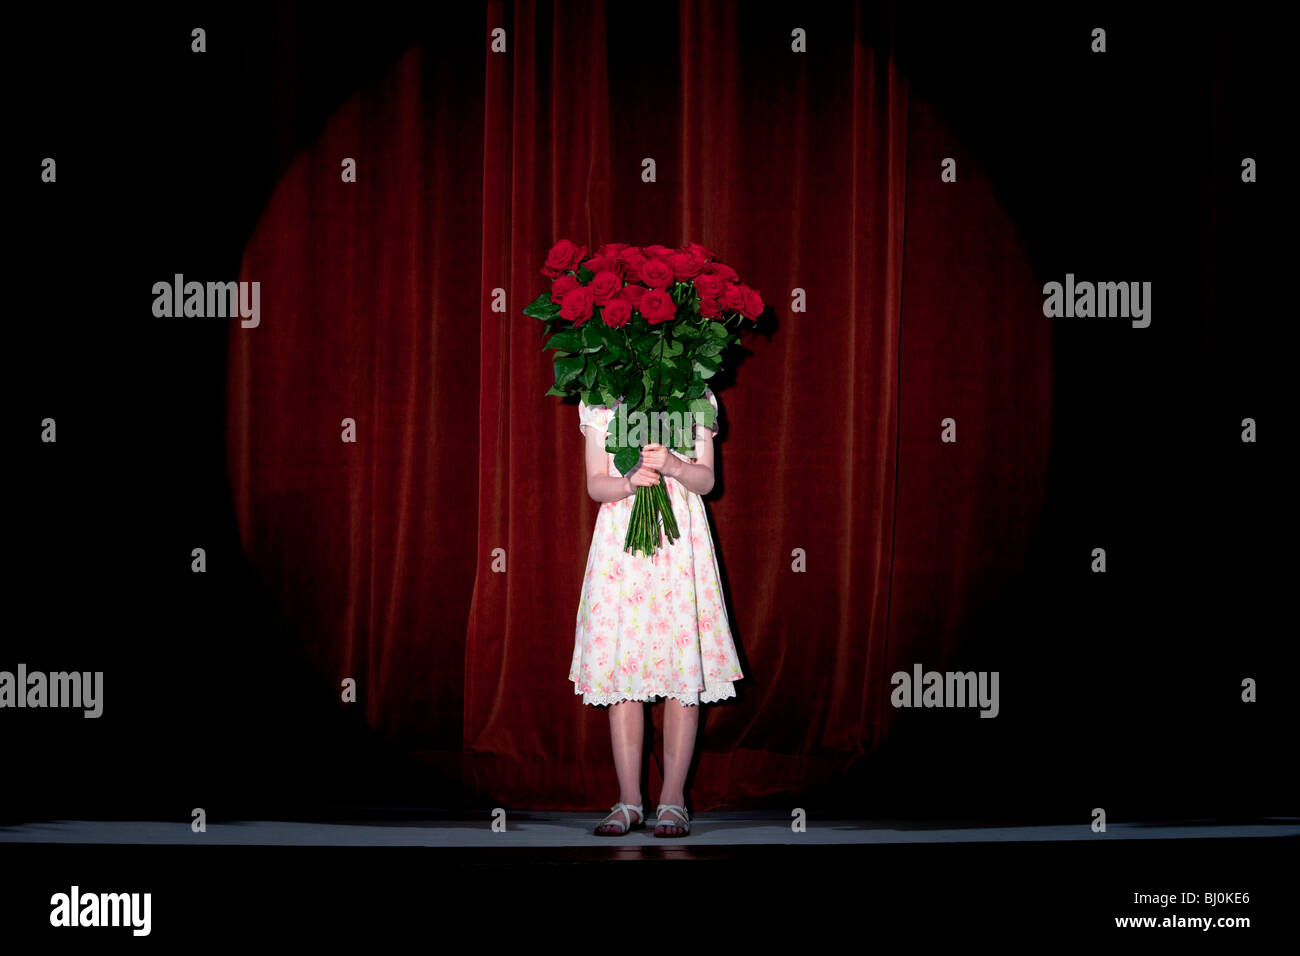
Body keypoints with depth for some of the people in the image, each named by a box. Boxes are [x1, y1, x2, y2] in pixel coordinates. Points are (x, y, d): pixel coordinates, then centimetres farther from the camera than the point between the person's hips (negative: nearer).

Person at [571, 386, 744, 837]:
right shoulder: (600, 402, 7)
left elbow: (706, 480, 2)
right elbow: (596, 485, 3)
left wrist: (673, 465, -19)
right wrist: (631, 481, -18)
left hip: (680, 540, 0)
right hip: (620, 540, 1)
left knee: (684, 668, -3)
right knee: (620, 667, -1)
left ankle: (673, 800, 4)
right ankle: (629, 800, 6)